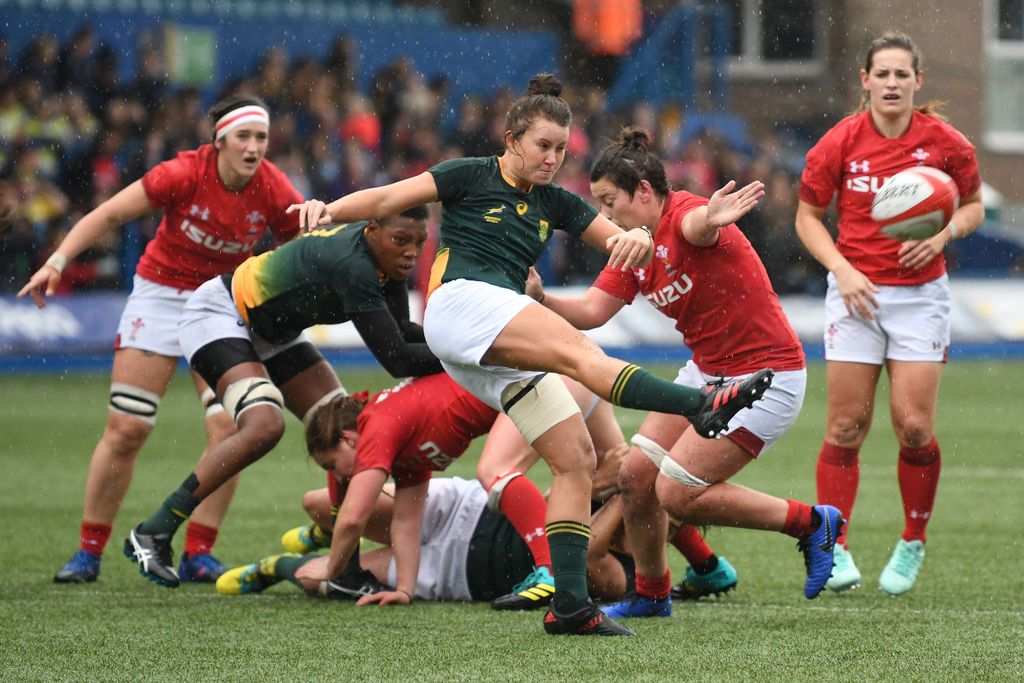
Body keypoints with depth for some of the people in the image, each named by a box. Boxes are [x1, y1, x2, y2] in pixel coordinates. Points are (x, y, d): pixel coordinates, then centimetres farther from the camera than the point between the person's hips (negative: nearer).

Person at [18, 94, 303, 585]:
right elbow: (110, 214, -16)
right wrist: (58, 260, -24)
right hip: (162, 291, -2)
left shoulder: (274, 191, -15)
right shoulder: (185, 175, -22)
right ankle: (89, 552, 8)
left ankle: (198, 555, -3)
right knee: (125, 428, -4)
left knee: (228, 425, -13)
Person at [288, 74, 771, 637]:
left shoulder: (555, 203, 21)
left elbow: (628, 244, 15)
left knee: (576, 457, -5)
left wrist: (635, 240, -9)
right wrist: (330, 210, -11)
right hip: (461, 301, -8)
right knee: (578, 352, -31)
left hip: (500, 353, 8)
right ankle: (701, 405, -51)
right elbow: (389, 198, 5)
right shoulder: (472, 176, 8)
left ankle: (569, 604, -7)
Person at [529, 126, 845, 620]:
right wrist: (540, 298, -19)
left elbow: (696, 225, -47)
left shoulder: (682, 214, -21)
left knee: (678, 493, -12)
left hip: (765, 375, -9)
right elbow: (592, 311, -1)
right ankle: (651, 595, 21)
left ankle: (811, 523, 2)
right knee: (636, 476, 2)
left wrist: (710, 220, -72)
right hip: (707, 371, 9)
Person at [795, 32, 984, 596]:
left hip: (920, 292, 0)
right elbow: (807, 216, 4)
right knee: (846, 425, -2)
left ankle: (913, 545, 13)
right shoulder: (839, 143, -4)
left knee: (913, 426, -6)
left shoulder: (945, 143, -3)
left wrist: (944, 234, -11)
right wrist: (842, 269, -10)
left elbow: (973, 207, 10)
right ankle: (834, 549, 5)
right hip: (857, 291, 0)